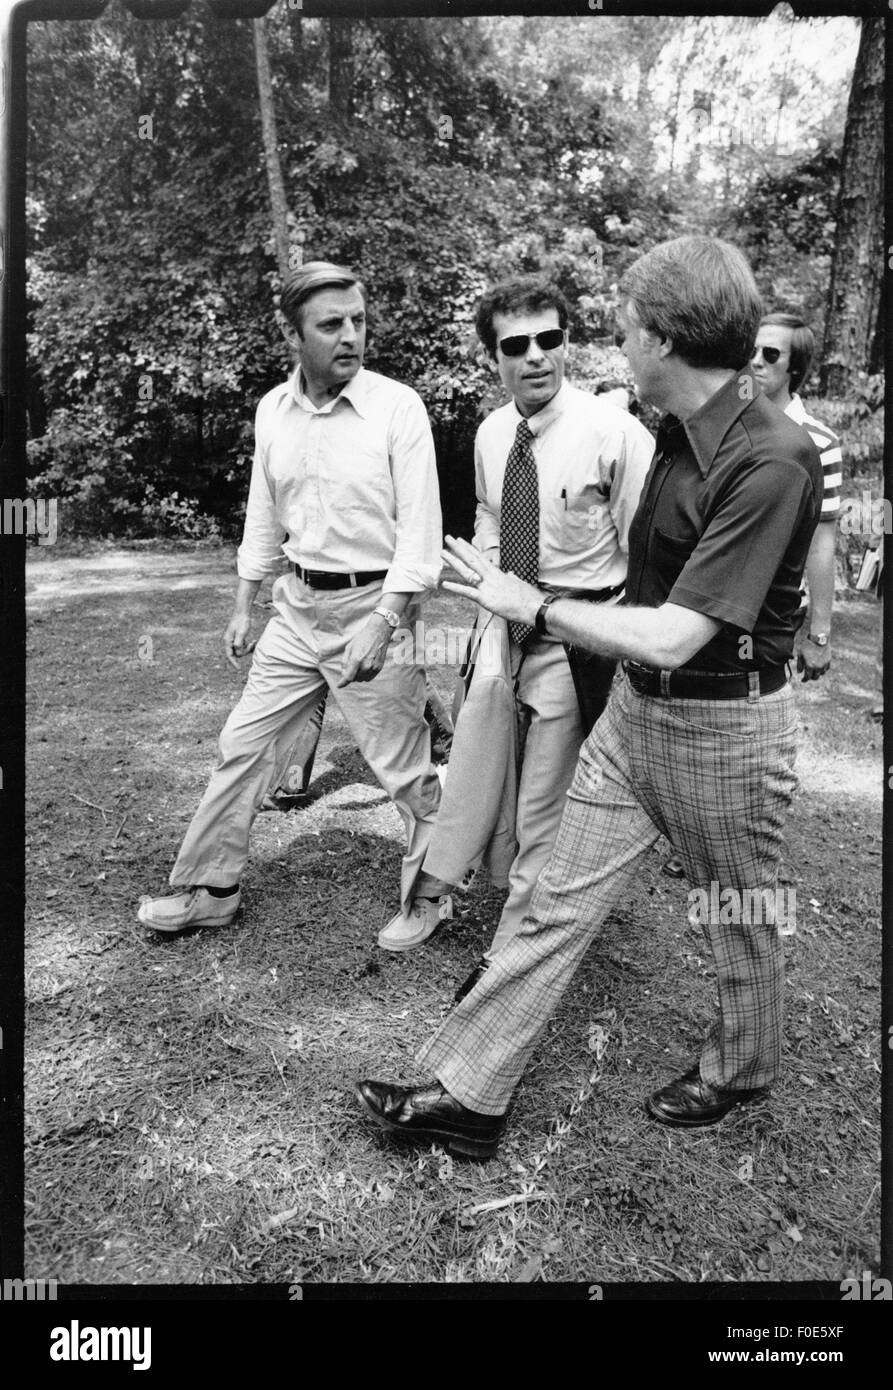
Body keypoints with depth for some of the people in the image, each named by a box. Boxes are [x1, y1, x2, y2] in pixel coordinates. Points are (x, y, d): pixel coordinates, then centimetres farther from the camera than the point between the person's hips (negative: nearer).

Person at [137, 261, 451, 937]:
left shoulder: (398, 407, -11)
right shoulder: (273, 409, 5)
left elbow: (420, 528, -13)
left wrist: (381, 624, -20)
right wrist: (244, 605, 16)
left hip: (375, 604, -5)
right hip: (298, 604, 6)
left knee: (405, 769, 3)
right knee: (243, 747, 11)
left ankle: (432, 892, 27)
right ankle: (210, 890, 27)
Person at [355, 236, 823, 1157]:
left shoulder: (770, 460, -25)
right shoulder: (676, 433, 2)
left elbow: (669, 637, -28)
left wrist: (530, 605, -18)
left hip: (724, 726, -7)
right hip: (634, 705, 8)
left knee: (738, 918, 17)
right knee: (560, 901, 8)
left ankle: (739, 1072, 44)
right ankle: (464, 1092, 17)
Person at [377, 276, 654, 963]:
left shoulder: (614, 431, -17)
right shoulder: (491, 433, 3)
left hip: (577, 640, -5)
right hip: (504, 625, 6)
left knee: (543, 805, 7)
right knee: (472, 771, 17)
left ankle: (512, 945, 26)